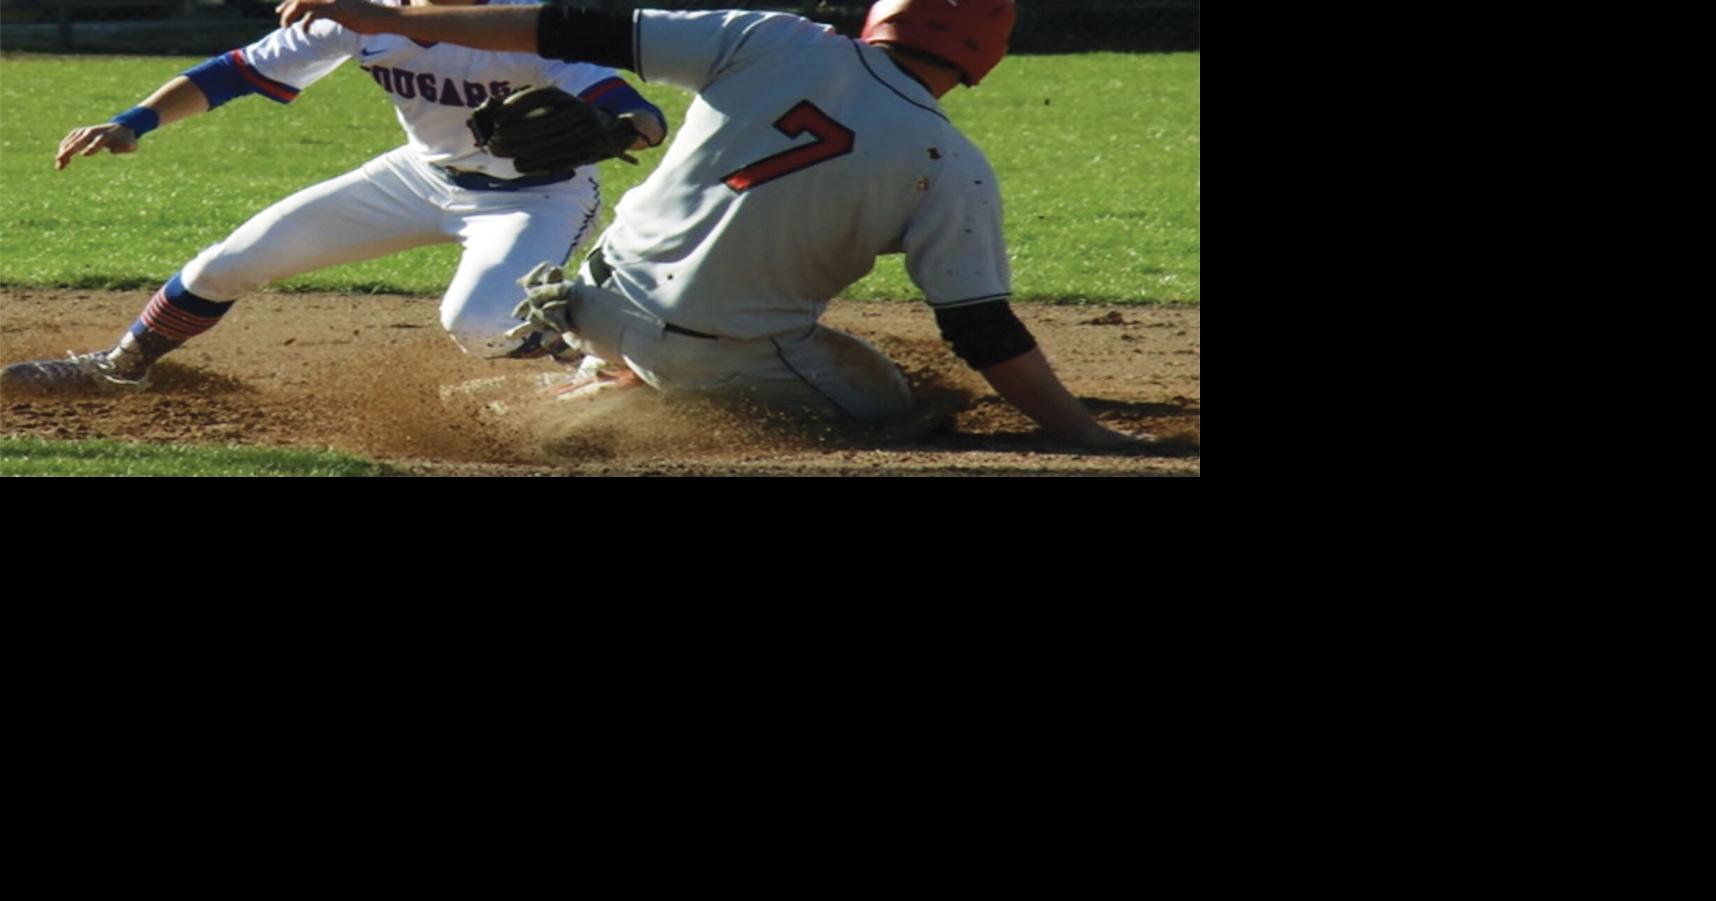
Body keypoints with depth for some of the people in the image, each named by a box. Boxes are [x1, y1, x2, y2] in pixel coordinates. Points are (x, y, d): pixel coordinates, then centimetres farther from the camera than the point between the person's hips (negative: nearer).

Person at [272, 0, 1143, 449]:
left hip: (609, 300, 6)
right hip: (731, 360, -6)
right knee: (885, 402, 18)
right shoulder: (951, 170, -16)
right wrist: (1093, 439, -6)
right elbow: (986, 336, -16)